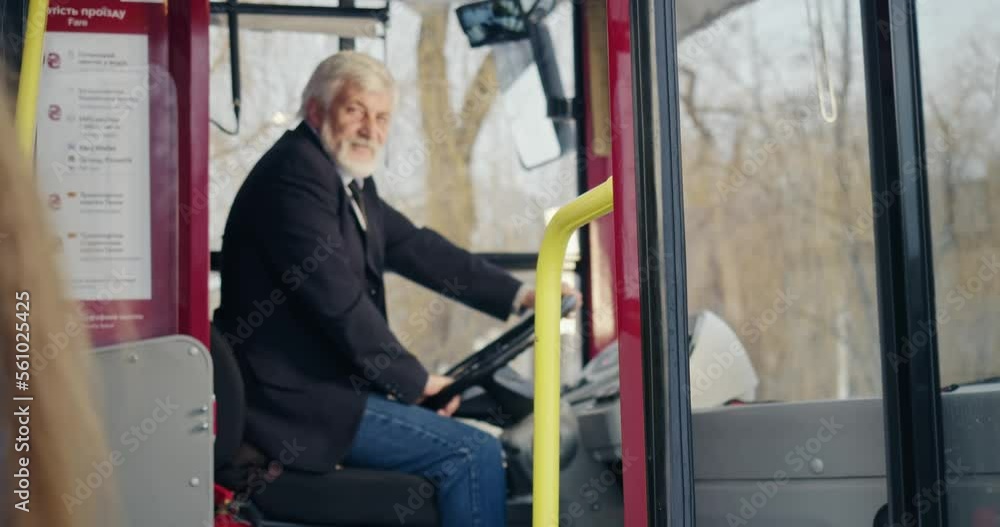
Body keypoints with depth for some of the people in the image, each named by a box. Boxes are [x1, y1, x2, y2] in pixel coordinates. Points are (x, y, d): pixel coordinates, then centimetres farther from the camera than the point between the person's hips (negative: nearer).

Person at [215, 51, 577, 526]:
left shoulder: (349, 180, 12)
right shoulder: (295, 174, -18)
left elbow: (413, 246, 14)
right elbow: (338, 298, -21)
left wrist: (519, 296, 7)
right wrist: (413, 380, -11)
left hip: (327, 384, 11)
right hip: (299, 403, -11)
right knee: (474, 453, -12)